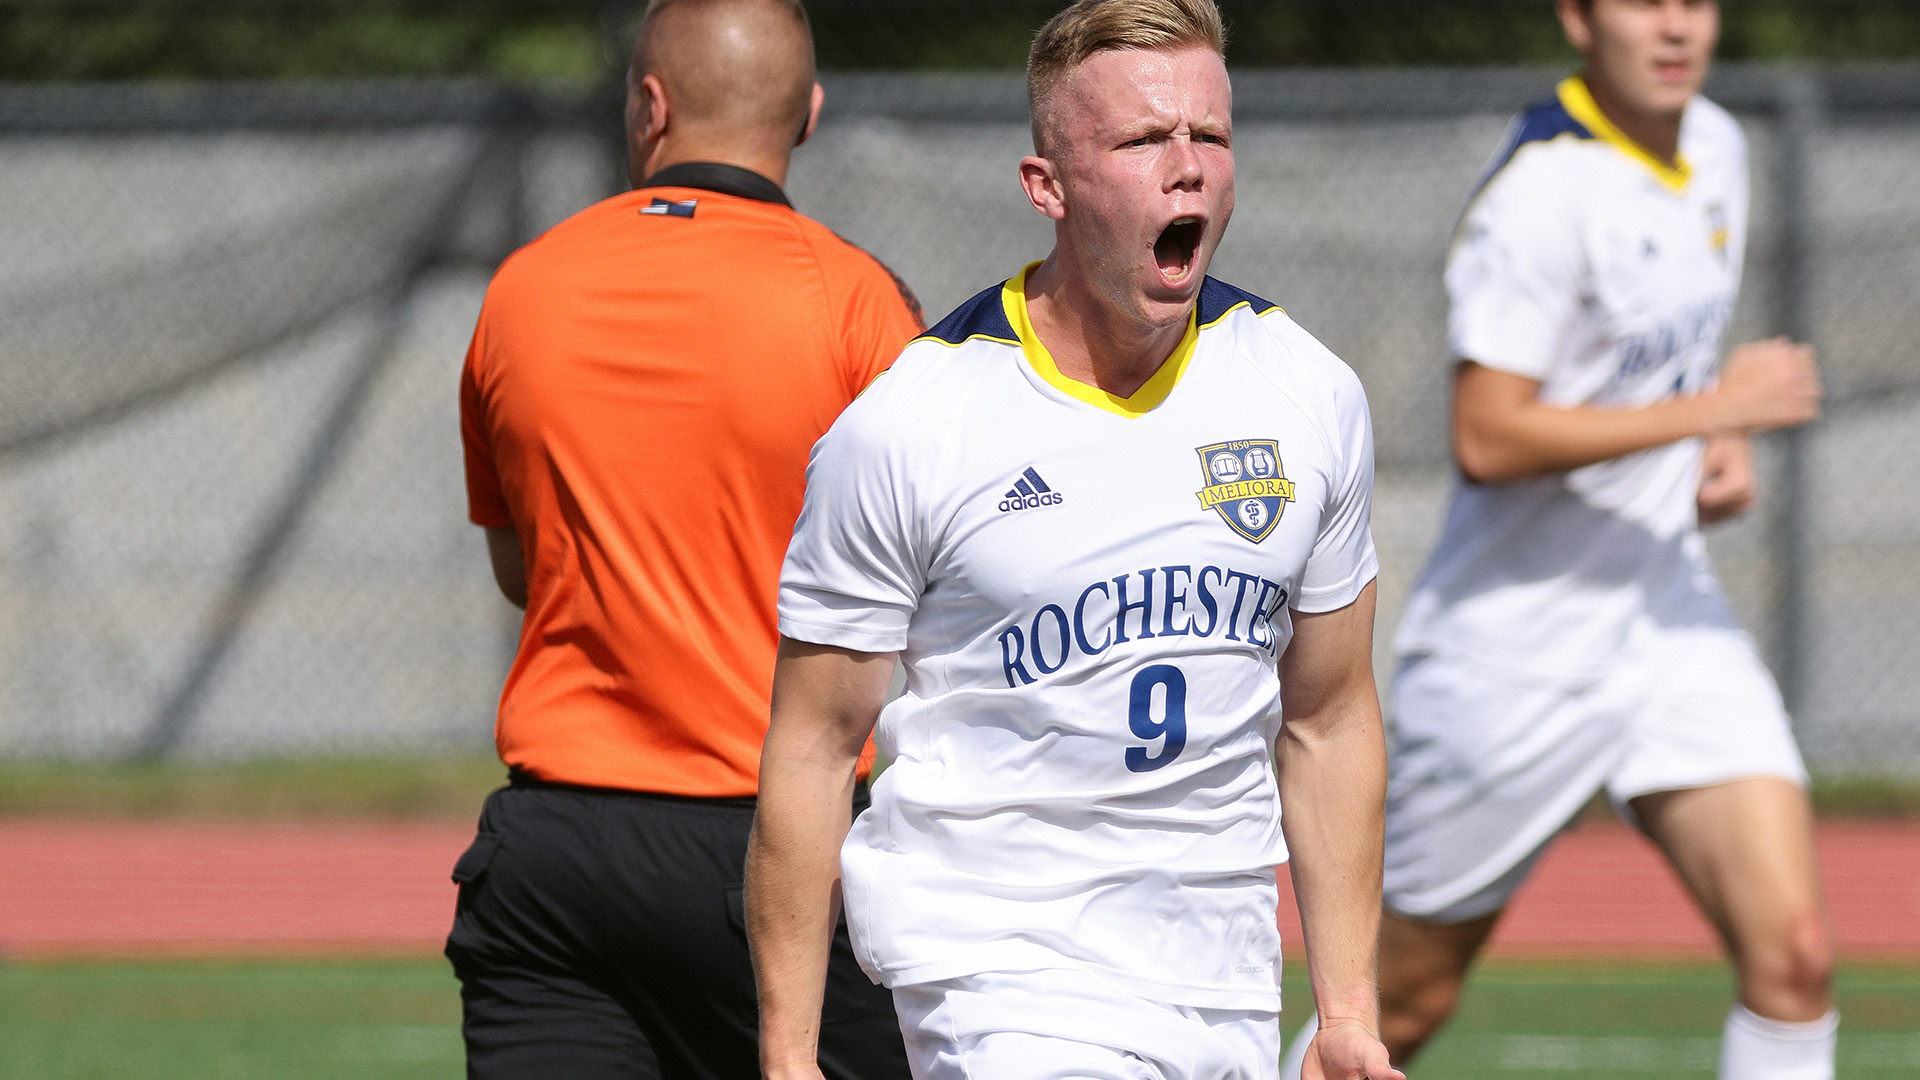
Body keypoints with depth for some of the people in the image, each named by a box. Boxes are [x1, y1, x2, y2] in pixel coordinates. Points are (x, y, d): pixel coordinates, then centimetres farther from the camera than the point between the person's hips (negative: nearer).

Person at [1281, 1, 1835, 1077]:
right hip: (1517, 649, -6)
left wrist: (1724, 451, 5)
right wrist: (1710, 408, -25)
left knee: (1794, 952, -11)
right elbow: (1487, 440, -25)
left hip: (1672, 612, 6)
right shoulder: (1543, 190, -19)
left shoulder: (1717, 149, 7)